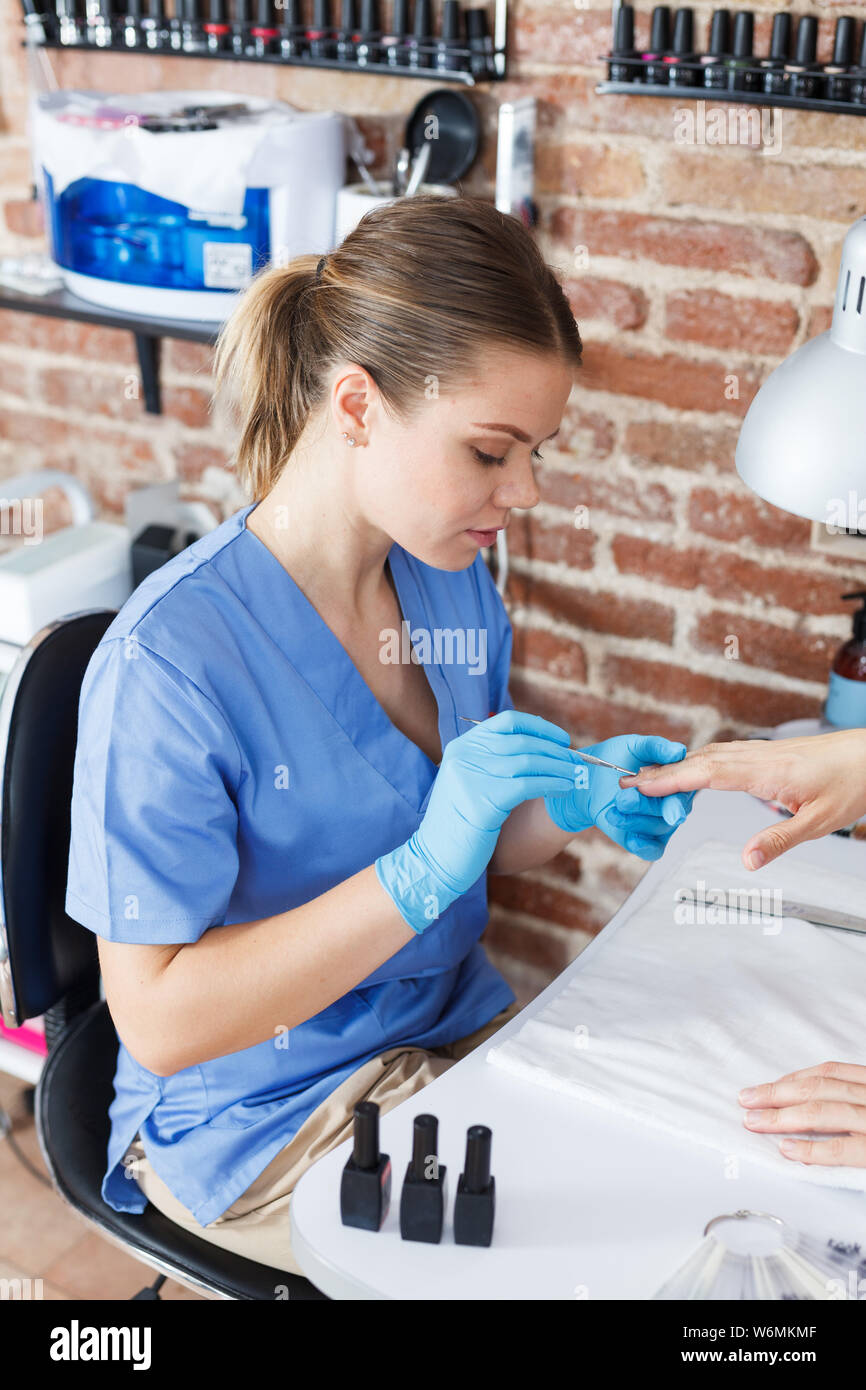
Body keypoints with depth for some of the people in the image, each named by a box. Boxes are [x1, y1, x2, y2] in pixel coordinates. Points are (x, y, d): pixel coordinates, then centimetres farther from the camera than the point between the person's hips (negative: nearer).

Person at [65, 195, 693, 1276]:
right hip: (255, 1118, -6)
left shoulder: (455, 582, -3)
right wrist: (422, 870, -33)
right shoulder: (171, 659, -26)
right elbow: (156, 1016, -25)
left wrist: (579, 800, -11)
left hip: (455, 1027, 7)